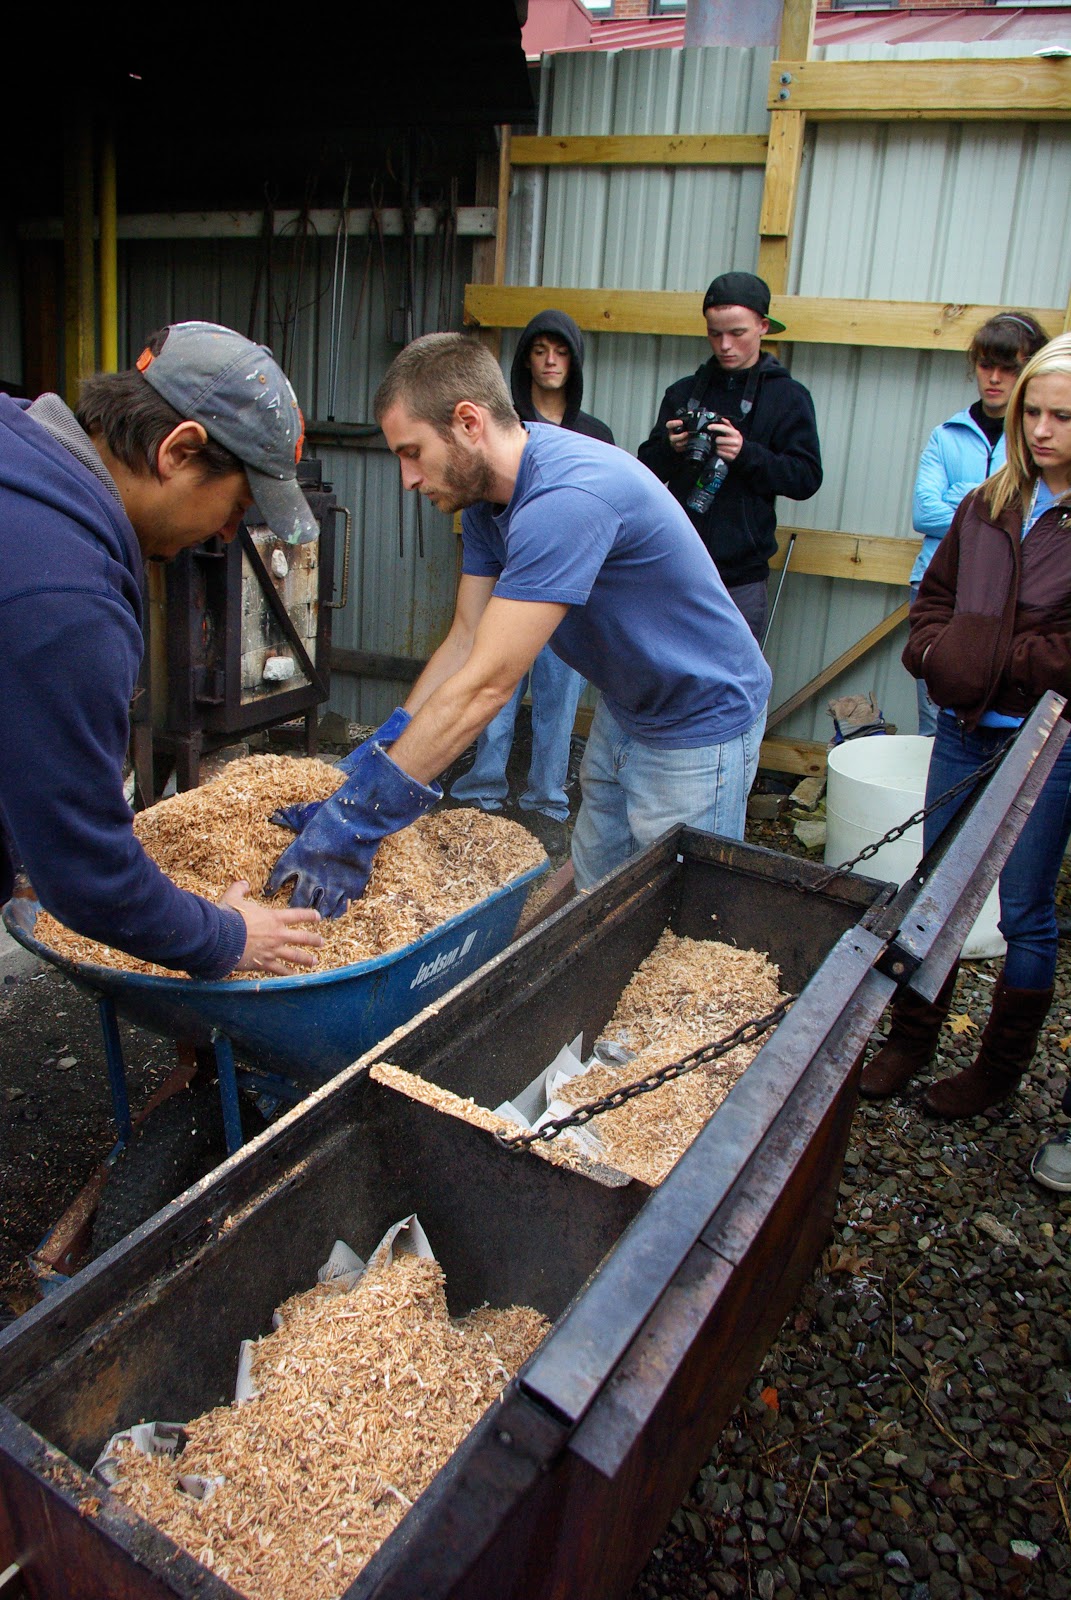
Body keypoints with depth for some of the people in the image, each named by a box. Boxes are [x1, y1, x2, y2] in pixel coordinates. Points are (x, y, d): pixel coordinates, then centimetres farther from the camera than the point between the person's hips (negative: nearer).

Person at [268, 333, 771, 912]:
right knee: (590, 902, 18)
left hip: (701, 726, -8)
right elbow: (466, 639, -3)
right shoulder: (484, 493, -4)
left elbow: (484, 686, -36)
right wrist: (361, 773, -11)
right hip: (624, 710, 8)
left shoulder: (566, 498, -34)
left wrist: (355, 820, -33)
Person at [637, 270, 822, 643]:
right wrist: (670, 447, -10)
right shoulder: (684, 392, 14)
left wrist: (746, 454, -19)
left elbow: (807, 477, -4)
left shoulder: (788, 396, 4)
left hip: (741, 578, -3)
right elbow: (648, 470, 13)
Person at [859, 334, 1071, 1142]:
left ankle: (1001, 1068, 26)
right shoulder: (987, 506, 7)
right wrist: (940, 657, -5)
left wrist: (992, 666, -16)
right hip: (963, 729, 5)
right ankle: (913, 1038, 30)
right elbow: (933, 599, 14)